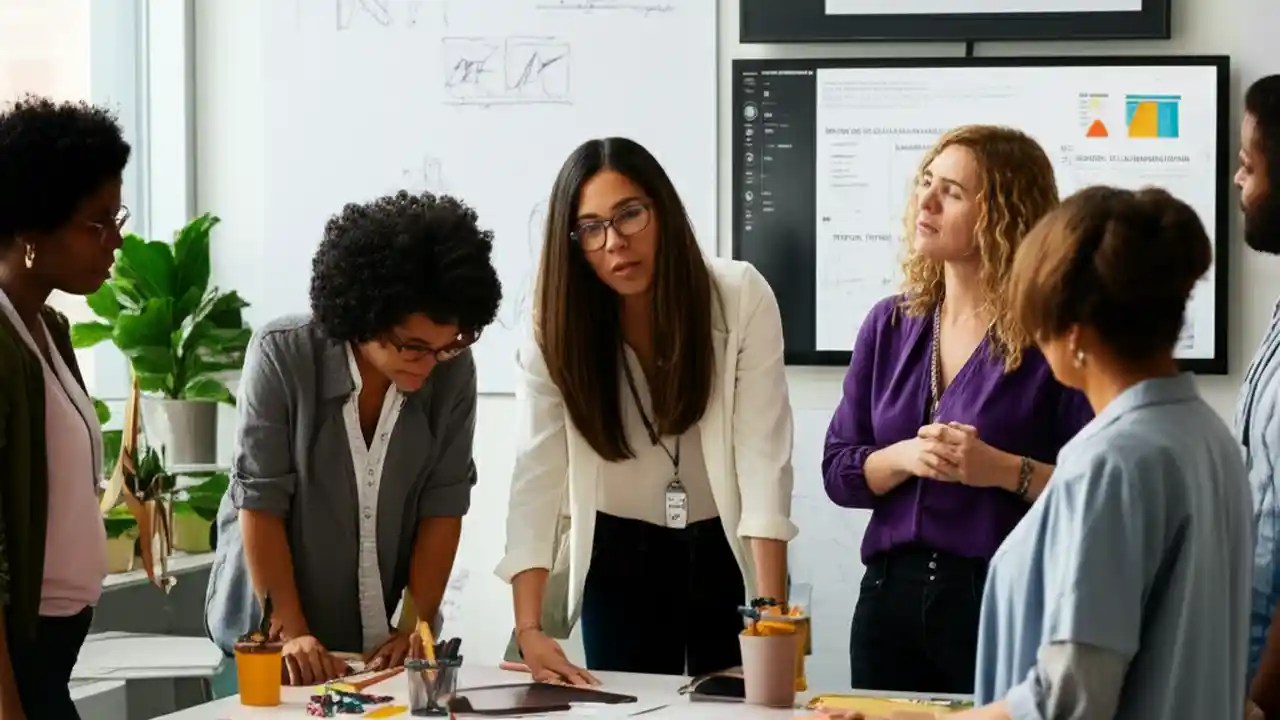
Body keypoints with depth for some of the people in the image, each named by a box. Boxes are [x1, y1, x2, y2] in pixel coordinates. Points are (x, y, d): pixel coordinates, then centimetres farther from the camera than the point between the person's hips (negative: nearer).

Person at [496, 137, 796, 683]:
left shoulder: (741, 298, -17)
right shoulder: (556, 327, -13)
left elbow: (763, 459, -21)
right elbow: (536, 476, -20)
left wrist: (771, 614, -28)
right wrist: (528, 629, -30)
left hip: (728, 551, -1)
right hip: (620, 558, 1)